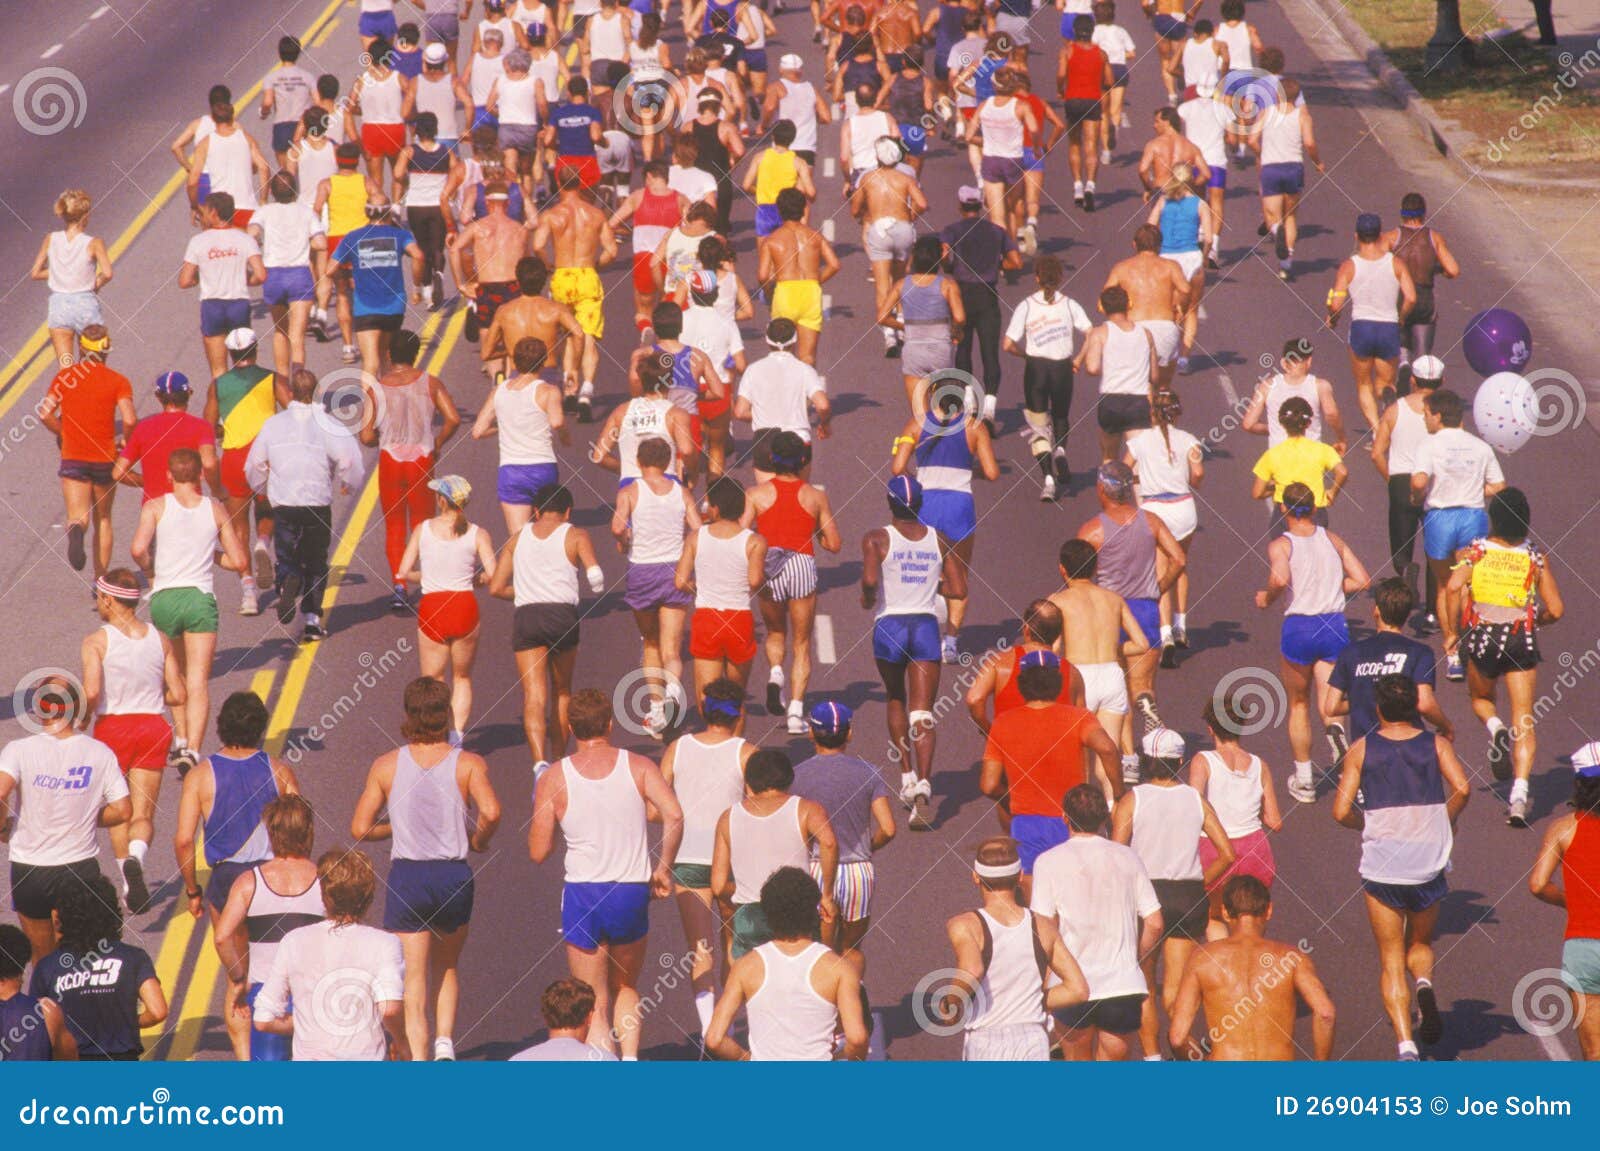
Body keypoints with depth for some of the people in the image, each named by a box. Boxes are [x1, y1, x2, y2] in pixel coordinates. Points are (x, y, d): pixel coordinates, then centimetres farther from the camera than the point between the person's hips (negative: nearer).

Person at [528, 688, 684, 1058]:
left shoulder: (553, 780, -3)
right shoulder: (638, 767, 0)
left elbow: (538, 852, -3)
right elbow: (674, 816, -15)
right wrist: (663, 869, -2)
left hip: (582, 895, -1)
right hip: (632, 893, 1)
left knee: (594, 1006, 7)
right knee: (626, 988, 26)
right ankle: (630, 1059, 10)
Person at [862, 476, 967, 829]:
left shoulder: (877, 539, -5)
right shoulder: (938, 540, 5)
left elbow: (870, 580, -22)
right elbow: (958, 590, 3)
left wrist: (867, 599, 0)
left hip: (889, 626, -1)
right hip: (926, 627, 1)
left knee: (896, 701, 24)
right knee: (922, 714, -3)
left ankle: (907, 777, 22)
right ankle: (923, 785, -22)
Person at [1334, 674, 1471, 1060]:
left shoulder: (1361, 750, 0)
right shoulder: (1436, 745, 2)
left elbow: (1341, 811, -7)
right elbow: (1462, 788, -15)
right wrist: (1445, 822, 2)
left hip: (1381, 869, -1)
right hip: (1429, 865, 1)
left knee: (1391, 962, 6)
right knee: (1419, 943, 24)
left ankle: (1406, 1045, -9)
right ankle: (1425, 985, -9)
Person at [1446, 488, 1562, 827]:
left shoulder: (1474, 551, 1)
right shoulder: (1536, 557, 3)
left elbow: (1453, 586, -16)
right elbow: (1556, 610, 2)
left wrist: (1453, 630, -5)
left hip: (1482, 636, 0)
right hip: (1522, 640, 0)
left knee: (1480, 698, 29)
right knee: (1523, 721, 4)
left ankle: (1496, 729, -6)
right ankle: (1519, 794, -12)